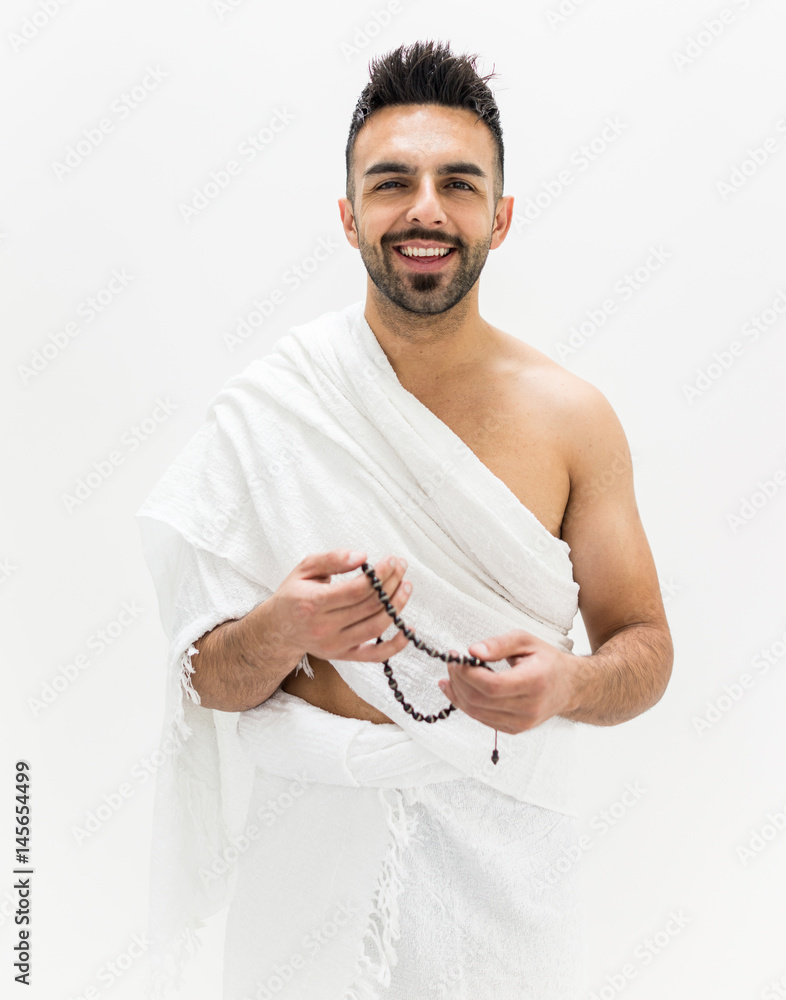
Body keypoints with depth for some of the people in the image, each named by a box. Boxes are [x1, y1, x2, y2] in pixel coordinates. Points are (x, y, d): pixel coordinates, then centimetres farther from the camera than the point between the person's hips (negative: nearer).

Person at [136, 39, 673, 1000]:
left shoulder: (570, 416, -6)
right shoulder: (265, 409, -9)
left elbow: (645, 649, 0)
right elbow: (207, 683, -5)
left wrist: (569, 683, -22)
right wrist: (279, 632, -27)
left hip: (499, 848, 1)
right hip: (311, 843, 0)